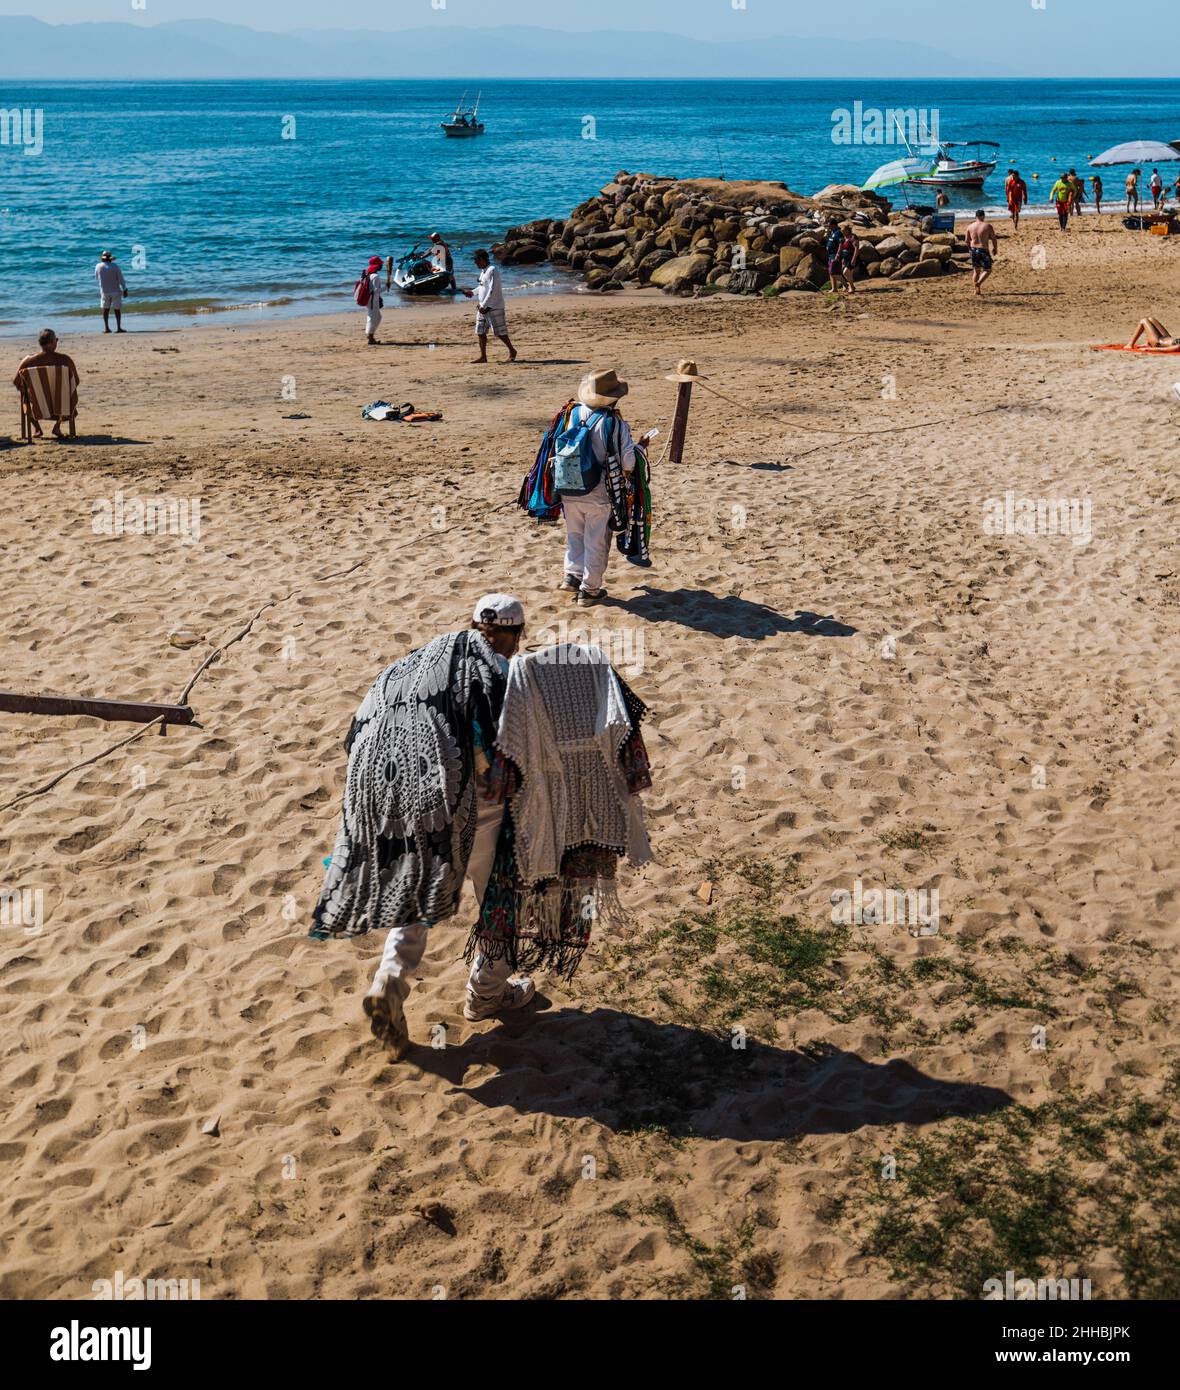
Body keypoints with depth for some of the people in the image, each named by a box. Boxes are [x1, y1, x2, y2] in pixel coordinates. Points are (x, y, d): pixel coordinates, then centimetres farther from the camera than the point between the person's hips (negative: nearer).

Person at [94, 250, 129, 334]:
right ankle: (118, 327, -4)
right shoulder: (115, 267, -8)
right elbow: (121, 279, -8)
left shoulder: (98, 266, -3)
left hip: (104, 291, 2)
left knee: (105, 309, 12)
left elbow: (96, 278, 13)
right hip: (115, 291, -2)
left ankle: (106, 327, 6)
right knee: (117, 309, 4)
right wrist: (125, 289, 1)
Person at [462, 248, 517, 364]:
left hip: (494, 308, -9)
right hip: (482, 307, 9)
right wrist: (473, 292, 16)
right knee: (480, 332, 7)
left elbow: (492, 291, -22)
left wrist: (483, 305, -21)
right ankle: (483, 356, 12)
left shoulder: (492, 270, -16)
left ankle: (512, 351, 13)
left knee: (500, 332, -3)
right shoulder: (483, 271, 14)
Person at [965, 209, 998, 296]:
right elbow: (994, 239, -4)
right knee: (987, 270, 8)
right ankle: (979, 283, -17)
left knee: (976, 270, 18)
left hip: (973, 250, 4)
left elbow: (967, 241, 9)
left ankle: (977, 290, 18)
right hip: (984, 250, -4)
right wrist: (995, 249, 13)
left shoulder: (970, 226, 2)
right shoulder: (988, 226, -8)